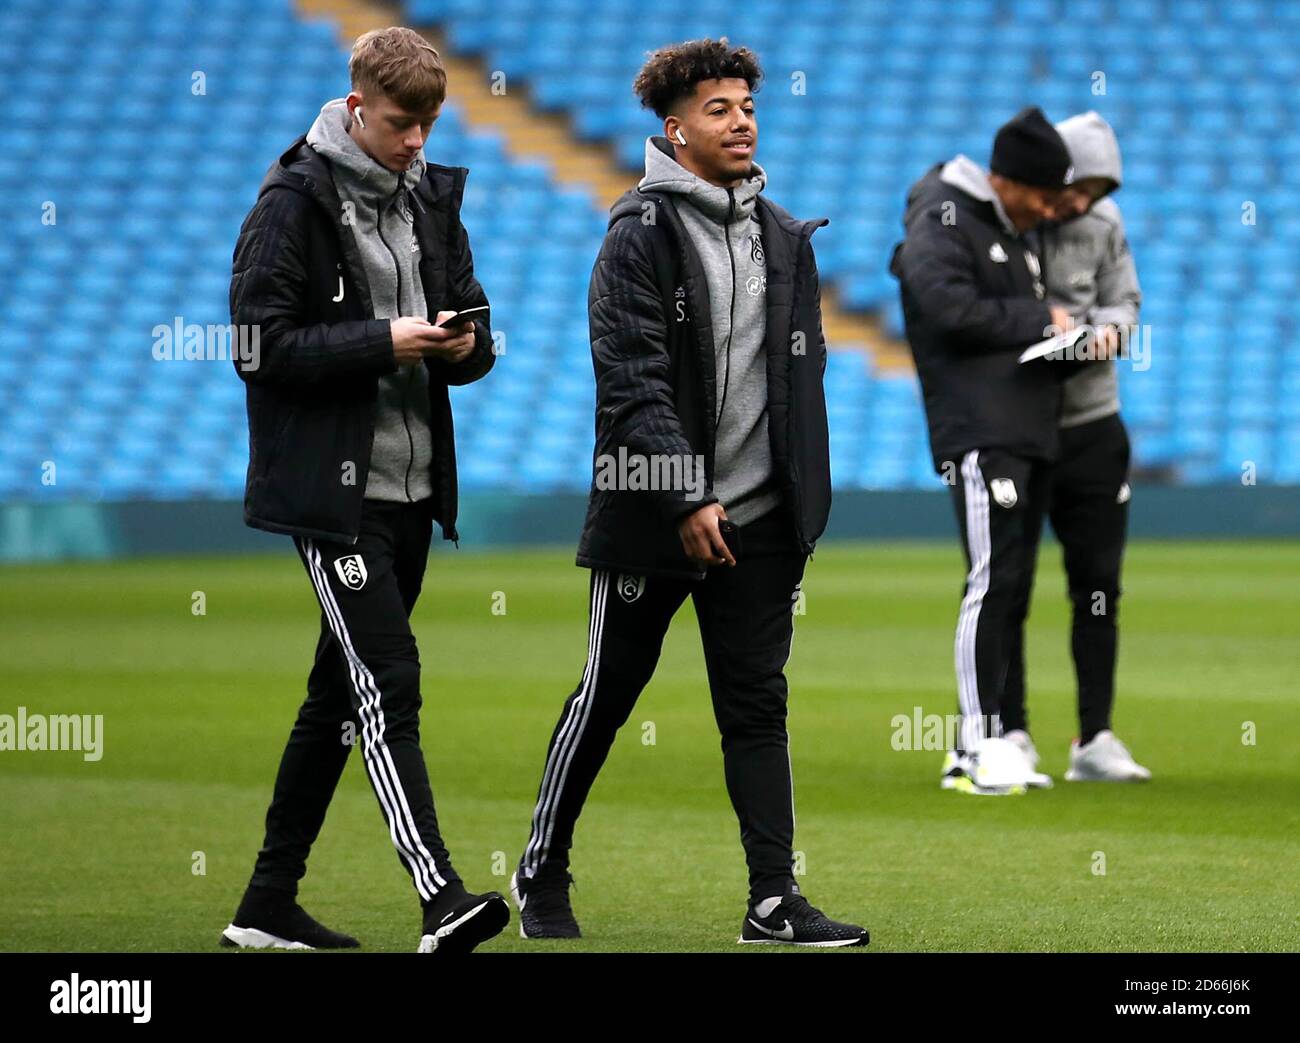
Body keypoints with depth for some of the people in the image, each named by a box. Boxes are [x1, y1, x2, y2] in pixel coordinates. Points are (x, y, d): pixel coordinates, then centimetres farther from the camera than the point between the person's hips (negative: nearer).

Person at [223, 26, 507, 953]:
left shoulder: (432, 200, 12)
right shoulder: (294, 204, -8)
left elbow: (474, 336, 18)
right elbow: (260, 345, -13)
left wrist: (465, 346, -6)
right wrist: (382, 343, -19)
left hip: (411, 487, 7)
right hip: (332, 490, -7)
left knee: (341, 693, 11)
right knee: (389, 680, -16)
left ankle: (270, 904, 19)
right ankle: (442, 903, -24)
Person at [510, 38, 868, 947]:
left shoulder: (786, 238, 11)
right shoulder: (641, 235, -9)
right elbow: (632, 381, -15)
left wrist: (805, 500, 10)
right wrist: (688, 501, -20)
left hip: (759, 523, 5)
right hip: (653, 520, -5)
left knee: (758, 705, 2)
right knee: (605, 699, 5)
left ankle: (775, 899, 1)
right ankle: (543, 875, 21)